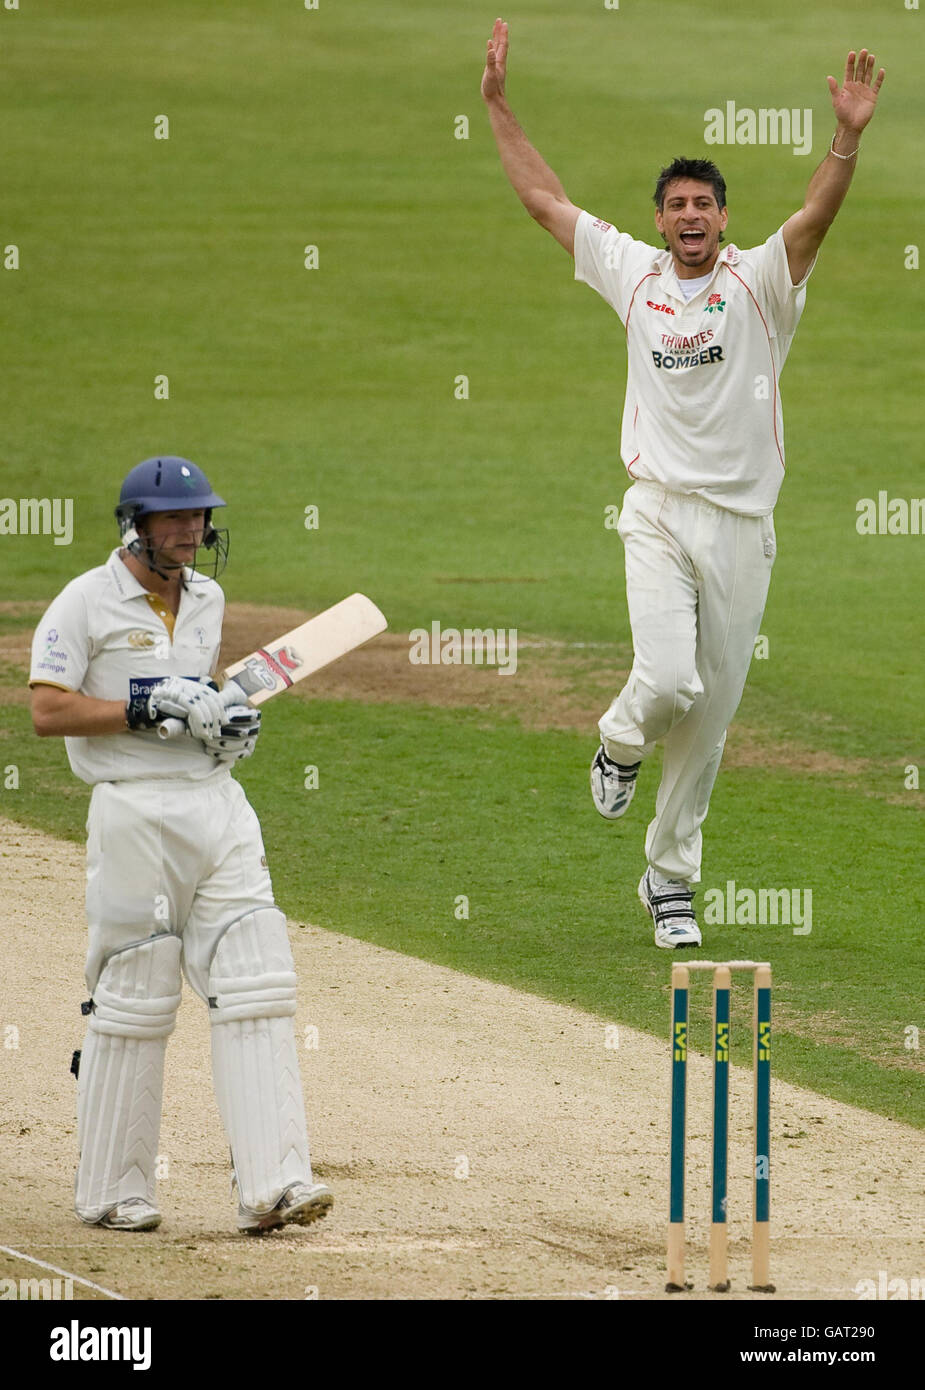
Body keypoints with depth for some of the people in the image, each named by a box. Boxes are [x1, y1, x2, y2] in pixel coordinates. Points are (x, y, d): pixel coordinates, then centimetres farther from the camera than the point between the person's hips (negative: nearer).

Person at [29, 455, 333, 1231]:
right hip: (135, 812, -6)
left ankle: (272, 1183, -10)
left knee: (256, 985, -6)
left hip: (219, 808, 6)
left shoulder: (207, 599, 15)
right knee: (134, 1001, -1)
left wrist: (228, 721, 8)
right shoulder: (86, 603, -5)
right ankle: (113, 1190, 11)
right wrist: (154, 704, -18)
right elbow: (48, 711, -12)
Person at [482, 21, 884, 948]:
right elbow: (542, 198, 10)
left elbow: (815, 215, -18)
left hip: (741, 526, 0)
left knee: (710, 718, 6)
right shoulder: (635, 275, 7)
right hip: (659, 515, 0)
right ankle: (621, 744, 16)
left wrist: (848, 138, -36)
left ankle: (670, 879, 20)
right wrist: (497, 104, 8)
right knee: (668, 680, -21)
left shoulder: (758, 283, 0)